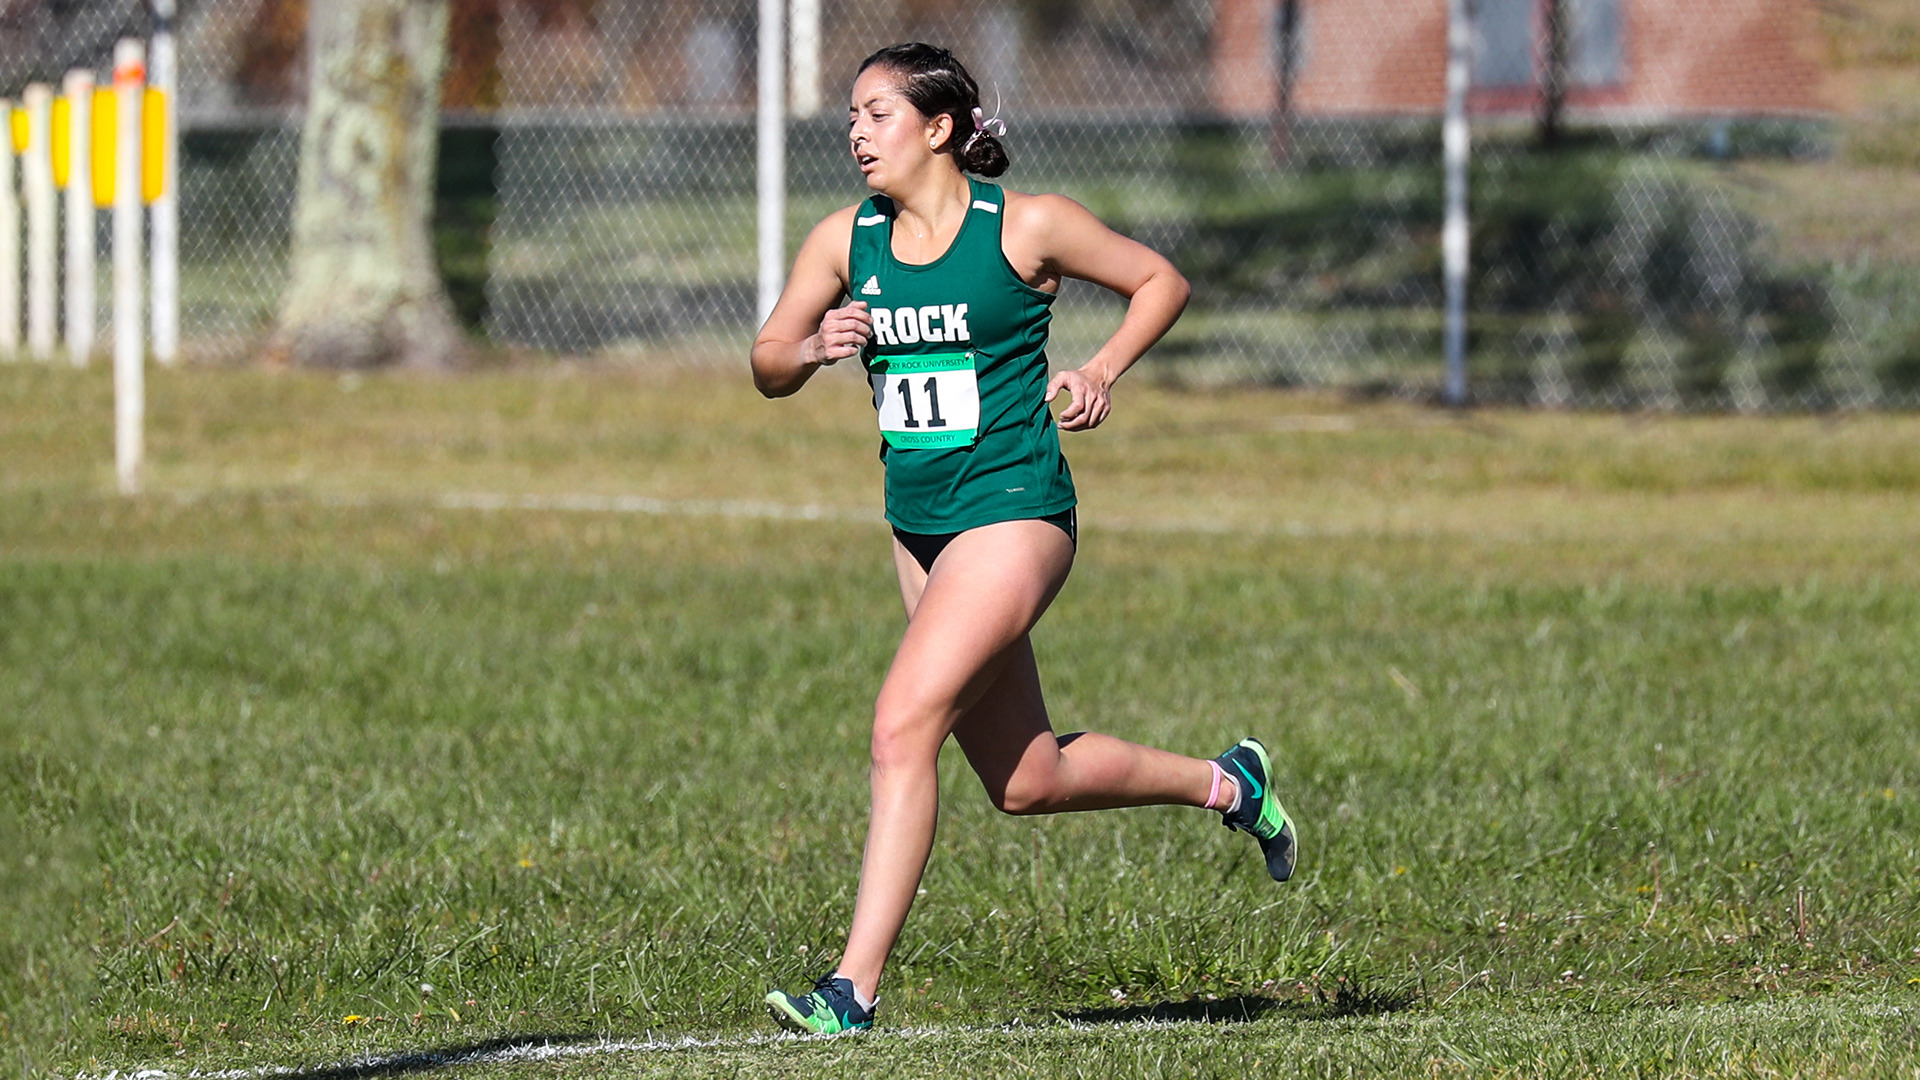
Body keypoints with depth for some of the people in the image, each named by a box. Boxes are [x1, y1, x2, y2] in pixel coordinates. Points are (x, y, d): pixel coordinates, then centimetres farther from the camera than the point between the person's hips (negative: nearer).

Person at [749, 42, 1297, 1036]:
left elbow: (1160, 282, 4)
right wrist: (813, 348, -14)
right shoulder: (845, 241, 3)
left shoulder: (1025, 227, -9)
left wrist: (1101, 372, -11)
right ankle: (1226, 784, 37)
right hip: (918, 526, 7)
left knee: (903, 729, -20)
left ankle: (853, 987, -18)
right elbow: (767, 367, 8)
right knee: (1027, 782, 13)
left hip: (1013, 515, -7)